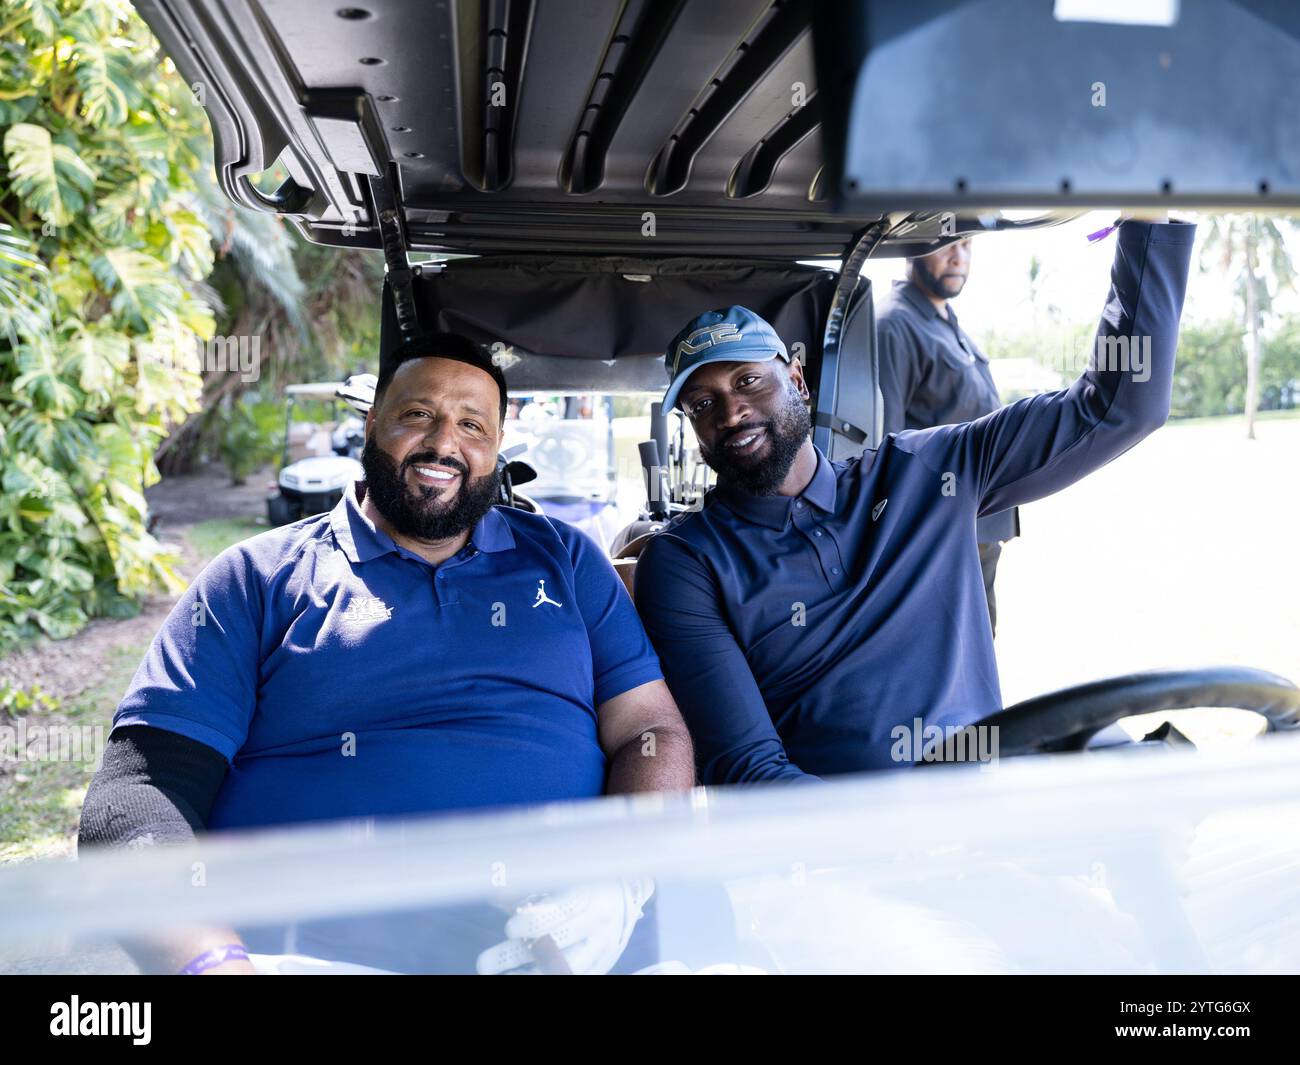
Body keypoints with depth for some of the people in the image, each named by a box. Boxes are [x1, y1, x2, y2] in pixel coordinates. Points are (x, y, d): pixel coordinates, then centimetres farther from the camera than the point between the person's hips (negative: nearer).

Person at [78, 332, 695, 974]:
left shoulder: (565, 559, 15)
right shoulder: (259, 578, 8)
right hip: (320, 953, -1)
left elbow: (654, 730, 8)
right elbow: (139, 788, 0)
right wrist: (210, 960, -19)